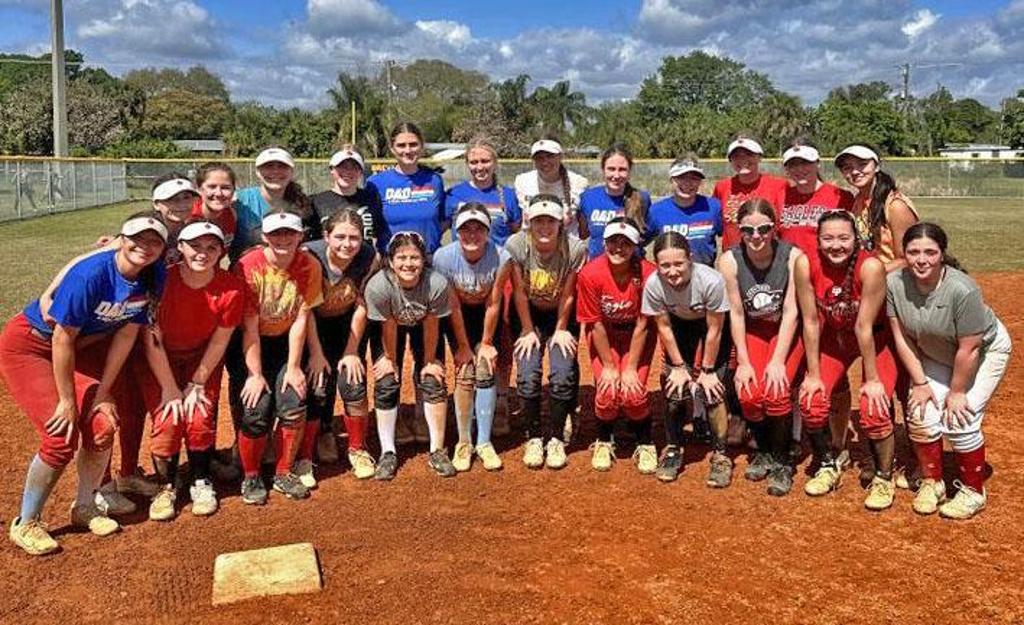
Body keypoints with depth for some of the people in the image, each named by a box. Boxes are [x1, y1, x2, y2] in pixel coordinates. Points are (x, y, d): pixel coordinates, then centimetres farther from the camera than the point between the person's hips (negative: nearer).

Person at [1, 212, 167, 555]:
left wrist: (103, 392, -4)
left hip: (83, 347, 6)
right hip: (28, 344, -6)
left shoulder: (154, 279, -14)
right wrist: (67, 400, -19)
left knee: (102, 426, -6)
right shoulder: (91, 274, -32)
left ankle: (85, 507, 19)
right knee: (62, 435, -13)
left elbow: (127, 334, -6)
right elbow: (62, 338, -26)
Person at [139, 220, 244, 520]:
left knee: (200, 417, -12)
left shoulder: (232, 288, -21)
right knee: (166, 420, -13)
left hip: (202, 360, 1)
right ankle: (166, 487, 11)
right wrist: (169, 388, -14)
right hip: (159, 361, -1)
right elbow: (152, 342, -17)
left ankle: (201, 482, 13)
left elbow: (218, 343, -11)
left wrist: (197, 384, -8)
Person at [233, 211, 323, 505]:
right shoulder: (248, 267, -21)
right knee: (256, 411, -13)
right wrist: (255, 374, -17)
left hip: (285, 342, 3)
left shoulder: (309, 266, -12)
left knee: (295, 406, -11)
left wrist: (293, 367, -9)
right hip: (249, 345, -2)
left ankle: (284, 473, 11)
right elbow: (249, 327, -18)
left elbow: (300, 319, -9)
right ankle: (250, 478, 10)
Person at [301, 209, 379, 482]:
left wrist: (352, 352, -9)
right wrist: (316, 353, -17)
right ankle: (304, 459, 4)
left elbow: (361, 306, -13)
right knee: (316, 387, -13)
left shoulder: (370, 258, -22)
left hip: (347, 324, 2)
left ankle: (357, 449, 15)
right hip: (313, 325, -2)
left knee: (353, 384, -9)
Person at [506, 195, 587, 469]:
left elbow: (567, 295, -12)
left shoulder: (576, 248, -22)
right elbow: (520, 292, -13)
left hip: (561, 317, 0)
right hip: (528, 316, 0)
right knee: (527, 375, -15)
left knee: (563, 374, -15)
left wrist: (561, 330, -5)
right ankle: (533, 437, 5)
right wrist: (528, 332, -8)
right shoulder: (516, 245, -21)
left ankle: (555, 438, 5)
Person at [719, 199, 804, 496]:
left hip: (787, 332, -1)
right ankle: (763, 452, 12)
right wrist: (743, 362, -12)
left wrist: (778, 361, -20)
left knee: (776, 391, -23)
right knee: (749, 394, -18)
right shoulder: (730, 260, -15)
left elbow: (791, 311, -17)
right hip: (752, 332, 2)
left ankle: (781, 461, 1)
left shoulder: (793, 257, -20)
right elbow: (736, 313, -10)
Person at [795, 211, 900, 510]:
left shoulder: (870, 266, -31)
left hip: (876, 340, -3)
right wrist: (813, 374, -11)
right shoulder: (806, 264, -22)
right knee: (811, 401, -10)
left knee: (874, 409, -16)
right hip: (833, 339, 3)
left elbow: (864, 327, -27)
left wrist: (872, 379, -18)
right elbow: (811, 321, -16)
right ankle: (828, 467, 17)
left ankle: (884, 478, 11)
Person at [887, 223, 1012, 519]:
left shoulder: (962, 290, -36)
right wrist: (920, 382, -11)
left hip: (986, 349, -4)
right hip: (934, 355, 4)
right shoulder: (894, 283, -23)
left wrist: (956, 392, -17)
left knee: (959, 420, -14)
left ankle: (974, 491, 9)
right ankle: (932, 482, 16)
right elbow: (901, 337, -13)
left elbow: (969, 349, -27)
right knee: (921, 415, -7)